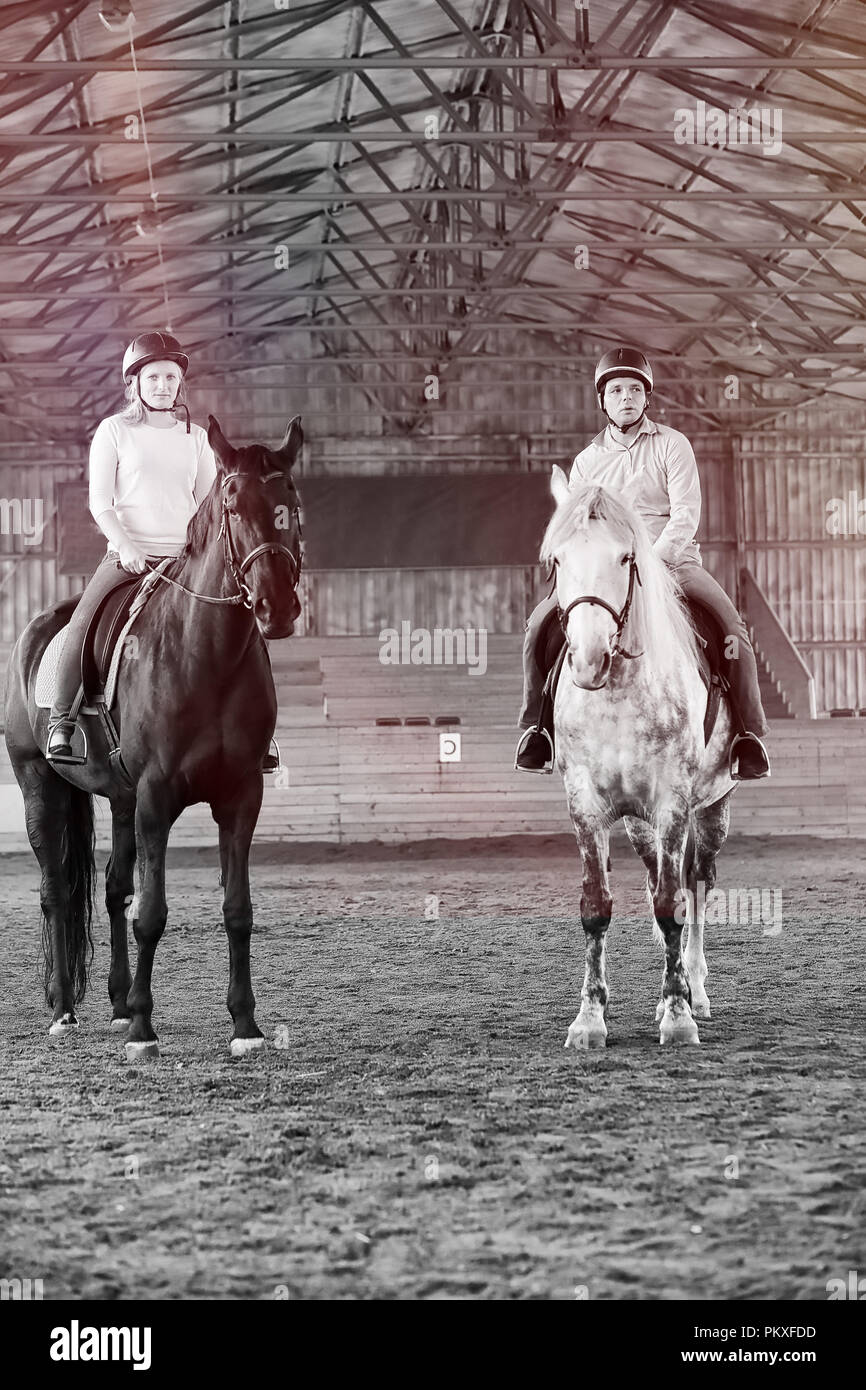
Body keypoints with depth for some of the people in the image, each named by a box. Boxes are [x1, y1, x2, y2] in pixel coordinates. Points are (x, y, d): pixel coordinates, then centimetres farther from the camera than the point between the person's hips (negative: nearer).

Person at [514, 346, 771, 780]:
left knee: (730, 624, -27)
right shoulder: (587, 461, 13)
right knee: (540, 622, -19)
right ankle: (538, 727, -7)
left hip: (672, 561, -2)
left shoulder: (672, 445, 4)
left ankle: (748, 733, -20)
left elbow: (686, 515, -6)